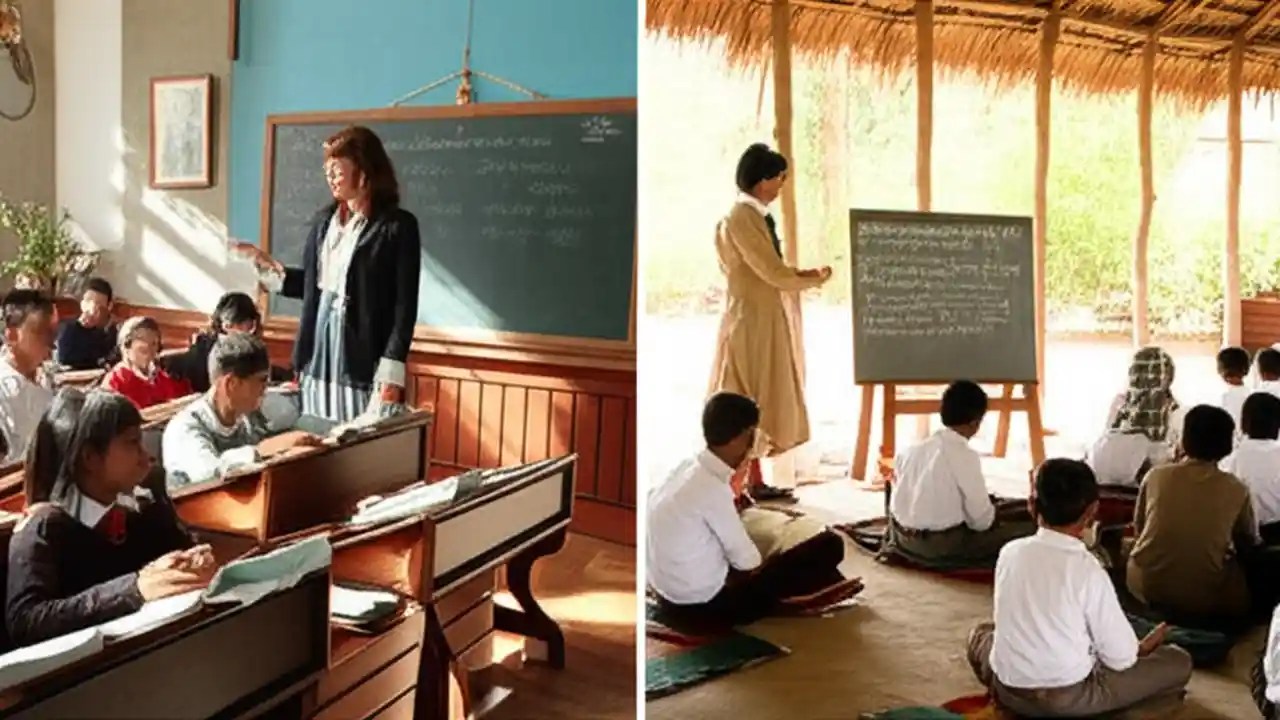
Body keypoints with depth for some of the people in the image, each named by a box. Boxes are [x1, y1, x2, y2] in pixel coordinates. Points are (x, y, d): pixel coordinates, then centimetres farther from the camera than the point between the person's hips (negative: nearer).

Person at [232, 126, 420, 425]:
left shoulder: (398, 225, -8)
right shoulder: (324, 220, 11)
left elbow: (405, 305, -11)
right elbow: (314, 283, 17)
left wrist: (391, 372, -16)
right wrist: (268, 266, 10)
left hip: (365, 356, -6)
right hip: (320, 349, 6)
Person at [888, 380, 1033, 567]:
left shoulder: (912, 449, 2)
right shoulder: (965, 456, -17)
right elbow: (981, 519, -15)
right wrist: (995, 521, 9)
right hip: (944, 545, -7)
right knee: (1028, 528, -1)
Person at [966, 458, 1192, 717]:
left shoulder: (1009, 552, -6)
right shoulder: (1089, 570, -18)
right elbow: (1121, 658, -10)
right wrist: (1143, 647, 13)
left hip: (1008, 690, 2)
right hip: (1069, 698, -2)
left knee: (981, 632, 34)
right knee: (1179, 662, 10)